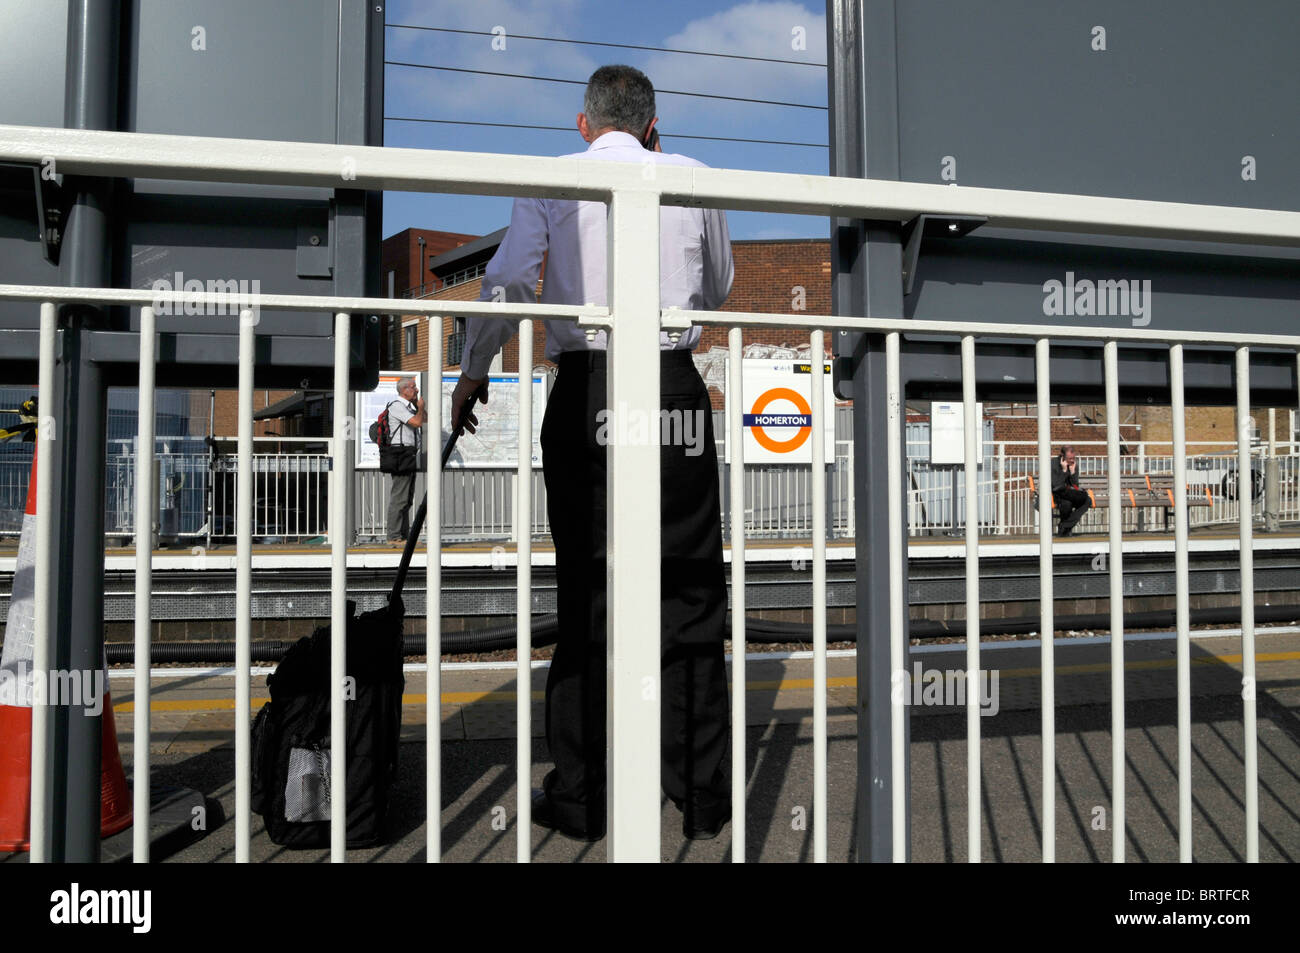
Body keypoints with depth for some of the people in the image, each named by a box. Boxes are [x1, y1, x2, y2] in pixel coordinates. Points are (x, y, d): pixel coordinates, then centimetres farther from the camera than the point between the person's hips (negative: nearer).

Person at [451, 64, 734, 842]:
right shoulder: (693, 179, 12)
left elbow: (508, 280, -3)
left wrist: (472, 373, 8)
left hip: (586, 390, 0)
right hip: (677, 388, 1)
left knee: (587, 591, 6)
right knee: (690, 591, 6)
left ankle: (581, 798, 13)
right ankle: (702, 796, 13)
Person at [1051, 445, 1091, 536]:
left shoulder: (1075, 464, 7)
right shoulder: (1054, 464, -8)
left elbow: (1075, 486, 3)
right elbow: (1056, 485, -17)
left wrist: (1072, 471, -9)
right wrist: (1064, 470, -18)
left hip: (1070, 495, 5)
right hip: (1057, 494, -5)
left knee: (1088, 500, -25)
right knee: (1066, 504, -40)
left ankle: (1065, 526, -27)